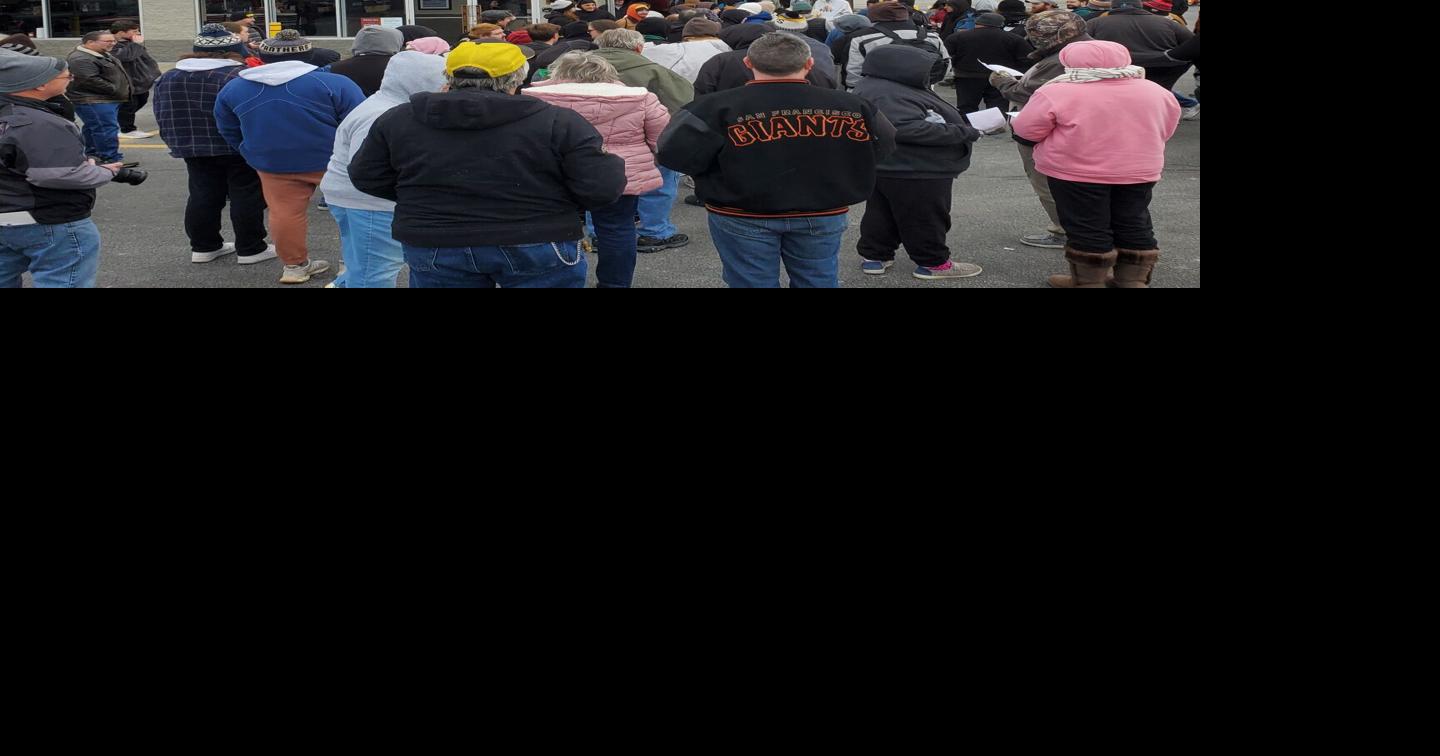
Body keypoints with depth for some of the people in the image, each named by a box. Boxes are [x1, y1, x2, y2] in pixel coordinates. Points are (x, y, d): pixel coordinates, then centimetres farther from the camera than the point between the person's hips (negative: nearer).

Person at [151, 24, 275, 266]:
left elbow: (162, 115, 14)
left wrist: (178, 142, 23)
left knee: (203, 196, 13)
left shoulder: (169, 78, 9)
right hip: (240, 147, -6)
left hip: (193, 148, 6)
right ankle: (250, 249, 5)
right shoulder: (239, 75, -14)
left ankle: (203, 246, 18)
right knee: (246, 196, 1)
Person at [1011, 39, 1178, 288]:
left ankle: (1089, 281, 13)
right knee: (1134, 224, 15)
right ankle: (1133, 279, 22)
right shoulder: (1156, 92, 3)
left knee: (1087, 227, 6)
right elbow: (1166, 130, 14)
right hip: (1140, 171, 4)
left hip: (1075, 172, -4)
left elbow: (1027, 129, -8)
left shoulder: (1056, 93, -12)